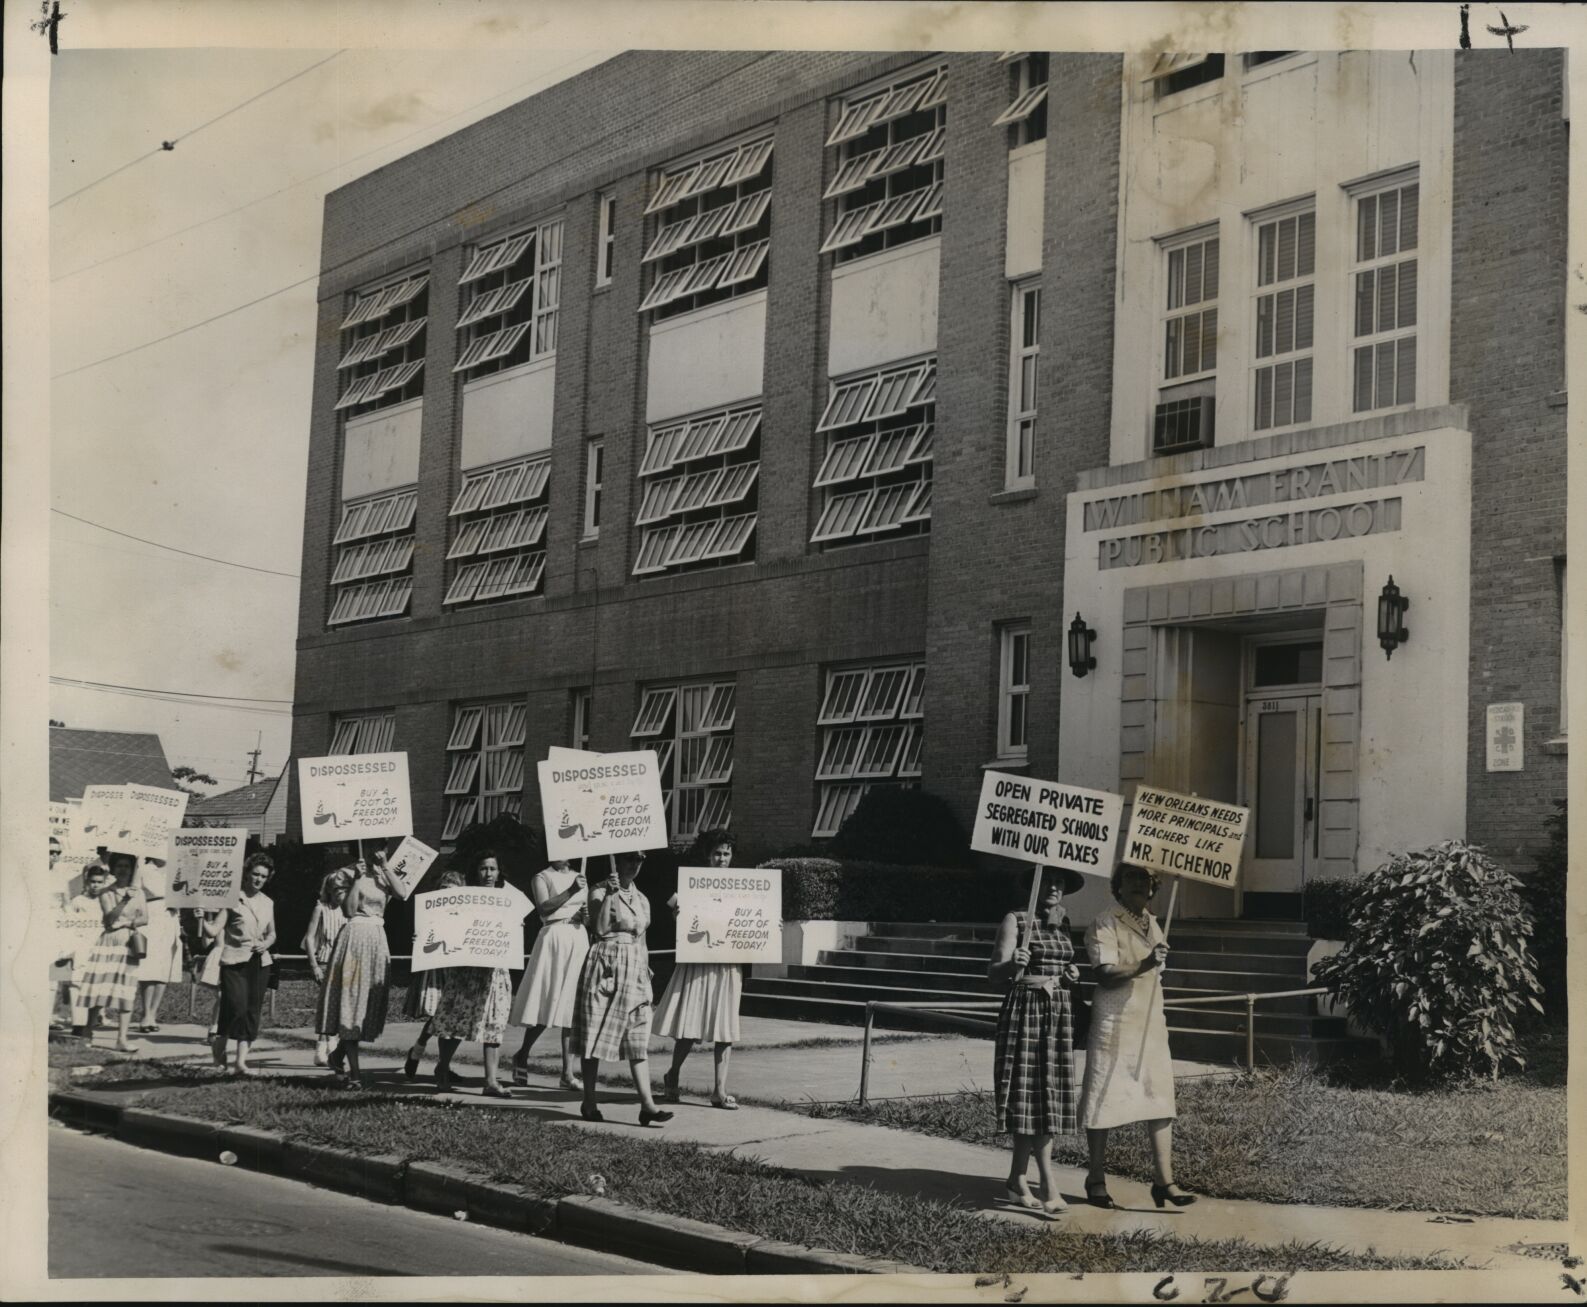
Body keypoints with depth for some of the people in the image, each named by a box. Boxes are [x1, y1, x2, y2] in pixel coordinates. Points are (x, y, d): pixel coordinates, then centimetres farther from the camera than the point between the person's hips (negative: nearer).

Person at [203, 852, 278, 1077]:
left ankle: (241, 1062, 2)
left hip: (259, 961, 5)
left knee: (252, 1011, 0)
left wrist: (265, 944, 3)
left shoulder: (267, 903, 13)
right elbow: (215, 930, -8)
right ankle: (219, 1045, 15)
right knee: (237, 1007, -14)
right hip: (234, 960, -5)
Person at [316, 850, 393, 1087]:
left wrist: (385, 867, -12)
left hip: (377, 939, 5)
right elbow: (349, 910, -12)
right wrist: (357, 879, -15)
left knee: (369, 1003, 8)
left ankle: (337, 1056, 26)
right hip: (355, 937, -5)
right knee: (351, 997, -5)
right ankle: (353, 1071, -6)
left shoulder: (382, 877, 11)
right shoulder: (349, 874, -3)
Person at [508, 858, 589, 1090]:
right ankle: (521, 1056, 15)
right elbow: (544, 907, -12)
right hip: (553, 936, -4)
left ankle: (568, 1073, 0)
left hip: (579, 939, 5)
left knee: (572, 1005, 0)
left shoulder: (579, 878, 17)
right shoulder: (542, 878, 3)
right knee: (547, 1001, -7)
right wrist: (571, 891, -18)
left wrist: (586, 914, 1)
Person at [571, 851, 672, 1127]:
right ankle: (589, 1102, 9)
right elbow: (599, 928, -16)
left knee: (639, 1039, -2)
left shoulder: (642, 899, 16)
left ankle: (646, 1103, -8)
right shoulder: (600, 891, -3)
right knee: (595, 1035, 0)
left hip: (635, 970, 6)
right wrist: (609, 895, -21)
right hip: (606, 966, -6)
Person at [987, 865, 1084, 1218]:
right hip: (1025, 1009, -7)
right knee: (1032, 1094, -7)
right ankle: (1048, 1186, -8)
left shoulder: (1061, 927, 15)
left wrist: (1071, 974, 5)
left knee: (1048, 1096, 3)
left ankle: (1018, 1182, 10)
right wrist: (1012, 964, -33)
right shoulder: (1016, 921, -4)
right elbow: (994, 971, -11)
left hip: (1058, 1012, 7)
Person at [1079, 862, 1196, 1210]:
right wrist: (1144, 965, -32)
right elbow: (1106, 976, -20)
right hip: (1115, 1024, -7)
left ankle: (1164, 1180, 0)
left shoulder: (1153, 924, 15)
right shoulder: (1104, 925, -9)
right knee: (1104, 1098, 0)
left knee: (1160, 1098, -1)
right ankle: (1096, 1181, 10)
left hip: (1150, 1025, 7)